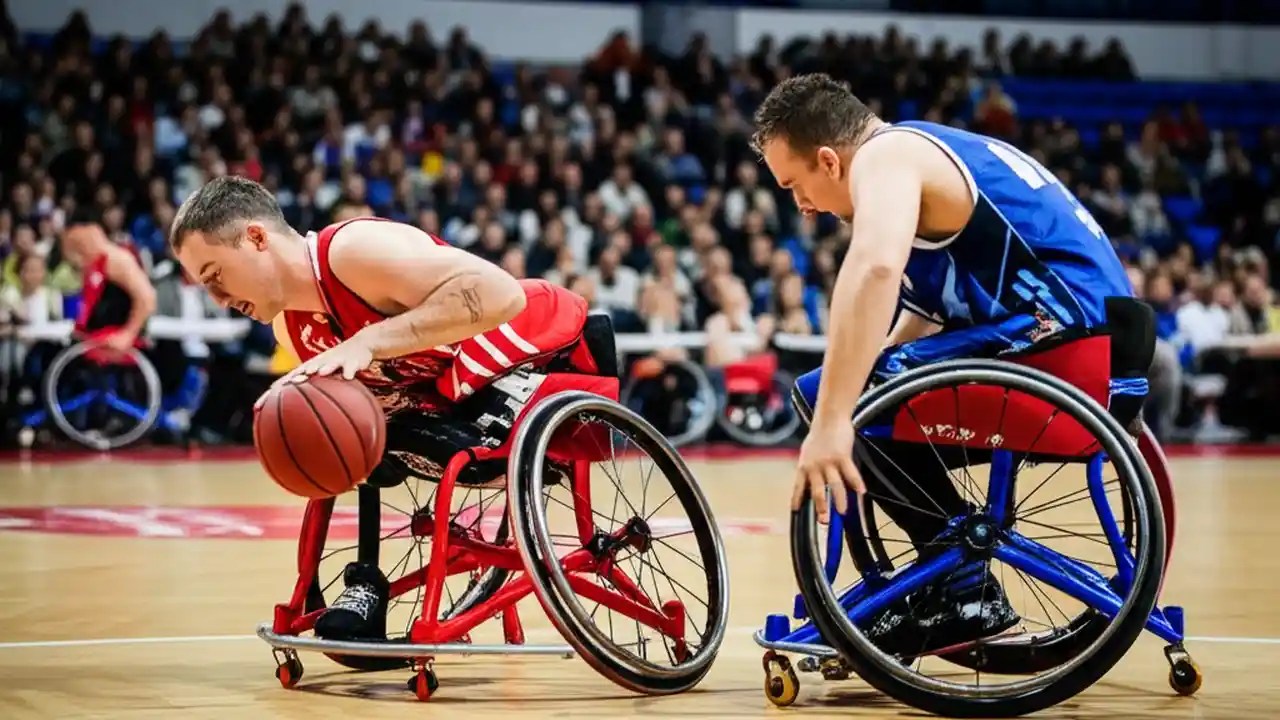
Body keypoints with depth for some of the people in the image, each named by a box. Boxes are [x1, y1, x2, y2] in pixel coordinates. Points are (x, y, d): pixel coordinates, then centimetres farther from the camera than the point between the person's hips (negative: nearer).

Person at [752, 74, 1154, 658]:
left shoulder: (885, 154, -7)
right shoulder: (929, 151, 24)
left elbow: (876, 268, -29)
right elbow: (927, 310, 35)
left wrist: (831, 423, -34)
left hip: (1061, 337, -10)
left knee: (826, 393, -11)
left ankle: (966, 590, -9)